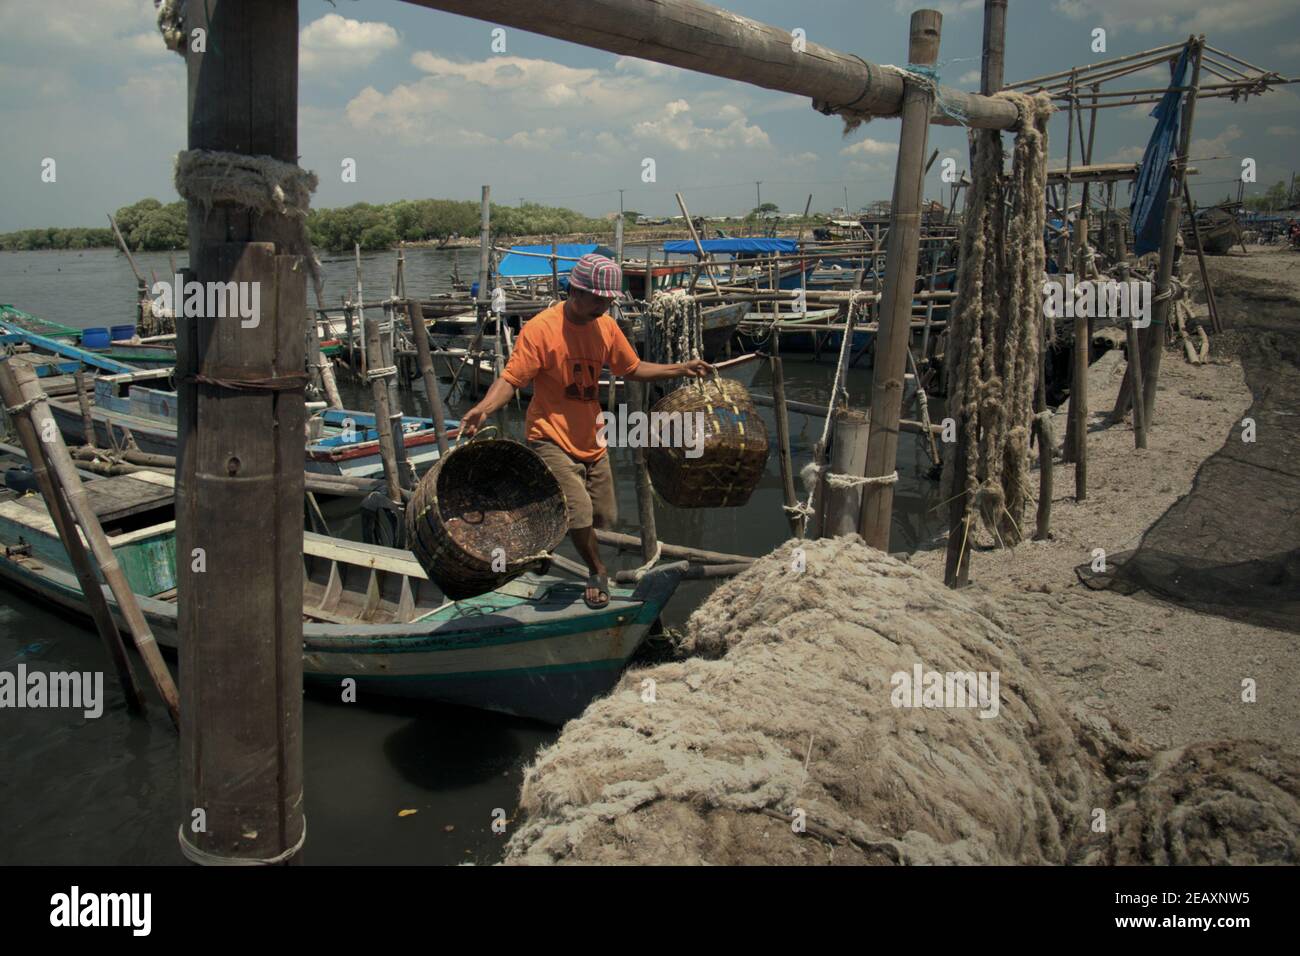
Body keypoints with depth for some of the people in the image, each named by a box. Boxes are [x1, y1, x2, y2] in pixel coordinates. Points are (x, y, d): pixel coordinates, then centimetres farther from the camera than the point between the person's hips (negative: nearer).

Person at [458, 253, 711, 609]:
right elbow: (510, 378, -20)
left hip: (591, 440, 7)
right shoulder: (540, 328, -18)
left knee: (603, 518, 10)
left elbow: (633, 369, 14)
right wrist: (484, 408, -39)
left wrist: (681, 369, 6)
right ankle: (598, 573, 14)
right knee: (580, 514, -16)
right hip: (552, 439, -6)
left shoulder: (606, 326, 1)